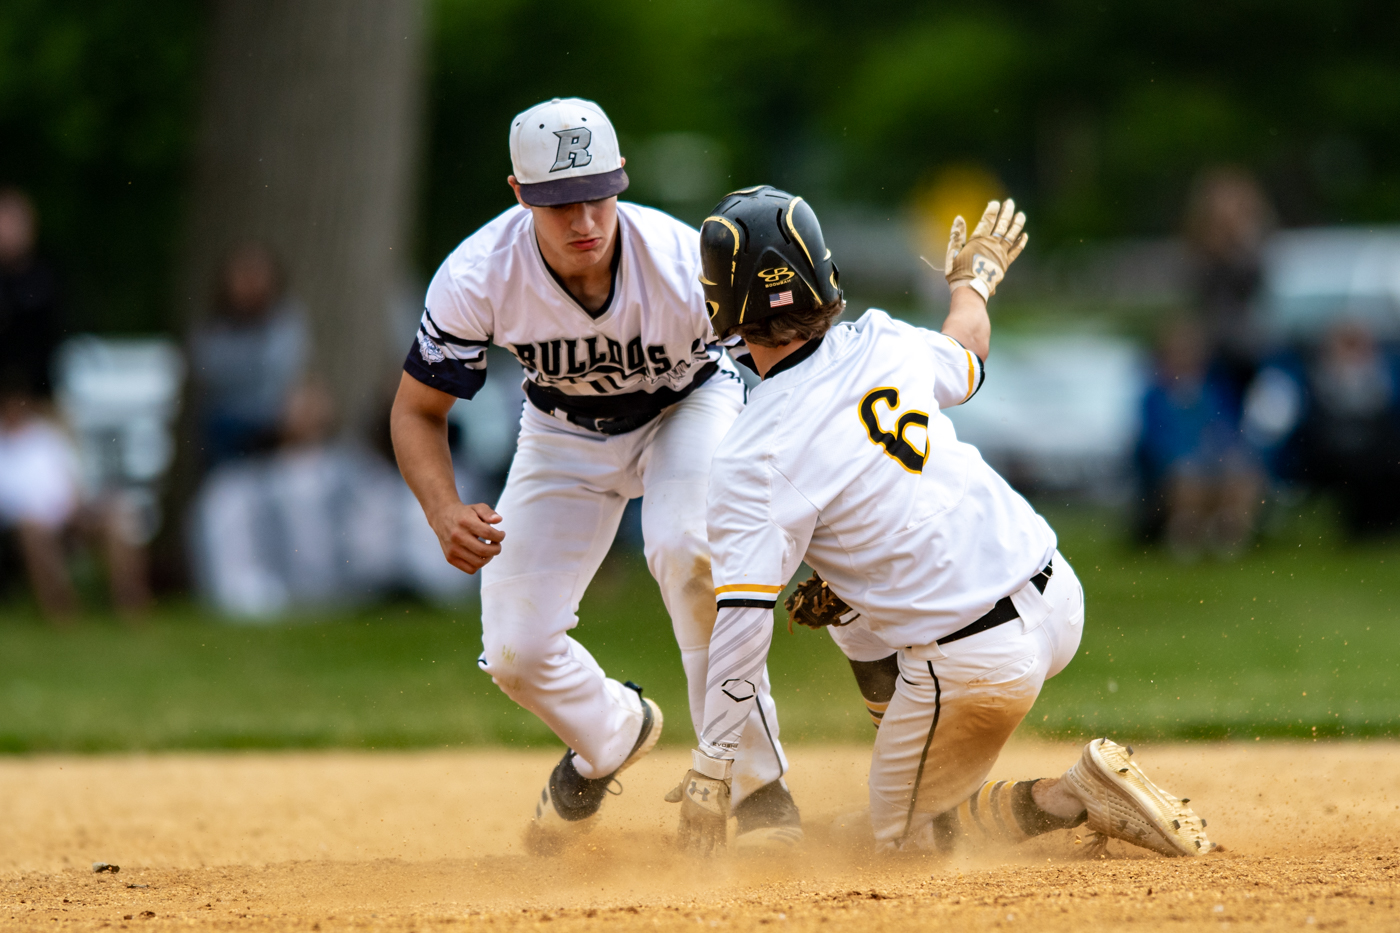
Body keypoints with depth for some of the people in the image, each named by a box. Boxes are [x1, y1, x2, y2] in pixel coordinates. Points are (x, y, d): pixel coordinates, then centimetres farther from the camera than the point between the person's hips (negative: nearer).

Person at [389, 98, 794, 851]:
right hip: (565, 435, 2)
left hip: (686, 408, -2)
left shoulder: (687, 266, -36)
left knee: (686, 549, -34)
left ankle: (756, 782, -18)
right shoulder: (478, 278, -30)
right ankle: (612, 734, 33)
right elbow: (418, 411, -17)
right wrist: (445, 514, -36)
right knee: (517, 652, -4)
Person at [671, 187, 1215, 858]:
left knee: (903, 834, 16)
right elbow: (967, 358, 26)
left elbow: (743, 616, -20)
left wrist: (708, 770, -15)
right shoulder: (885, 345, 1)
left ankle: (1083, 797, -6)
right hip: (1057, 599, 7)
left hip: (979, 668, -7)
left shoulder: (753, 457, -16)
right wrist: (975, 277, 48)